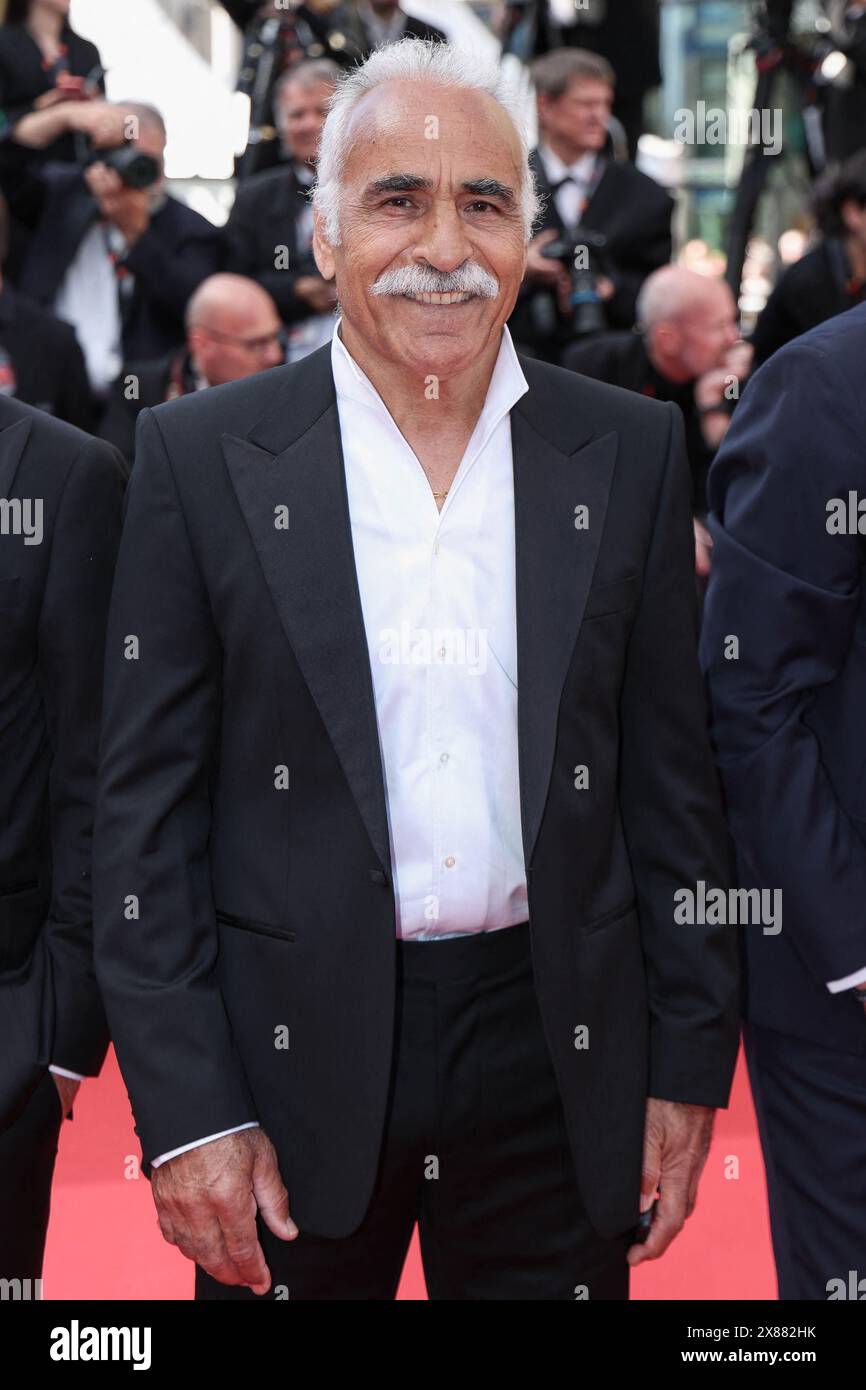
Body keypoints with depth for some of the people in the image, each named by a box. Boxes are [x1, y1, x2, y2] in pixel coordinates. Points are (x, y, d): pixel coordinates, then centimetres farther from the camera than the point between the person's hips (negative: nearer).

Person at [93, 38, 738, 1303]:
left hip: (558, 1054, 1)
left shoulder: (630, 453, 2)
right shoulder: (202, 458, -3)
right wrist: (186, 1110, -7)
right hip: (292, 1057, -1)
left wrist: (690, 1061, 4)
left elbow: (672, 782, 6)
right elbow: (148, 808, -3)